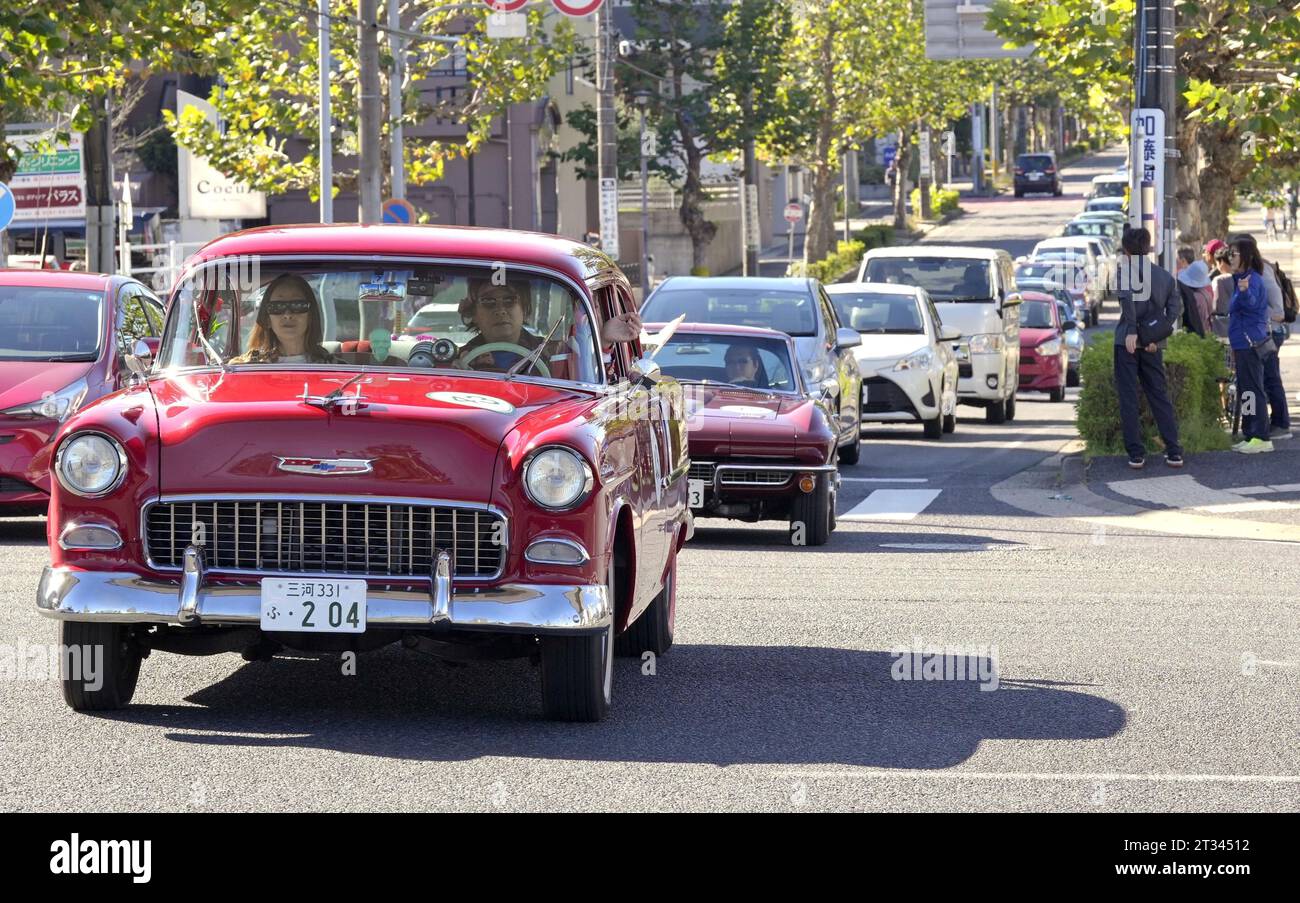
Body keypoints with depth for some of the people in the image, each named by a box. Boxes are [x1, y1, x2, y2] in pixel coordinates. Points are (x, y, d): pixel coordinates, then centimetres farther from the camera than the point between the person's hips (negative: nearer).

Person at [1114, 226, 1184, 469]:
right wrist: (1157, 336, -1)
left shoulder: (1124, 268, -6)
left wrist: (1131, 330, -23)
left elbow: (1127, 295, -25)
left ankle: (1136, 453, -2)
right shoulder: (1166, 276, 10)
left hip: (1125, 341, -4)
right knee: (1160, 397, 11)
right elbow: (1175, 308, 2)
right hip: (1152, 346, 4)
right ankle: (1174, 451, 7)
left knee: (1128, 399, 1)